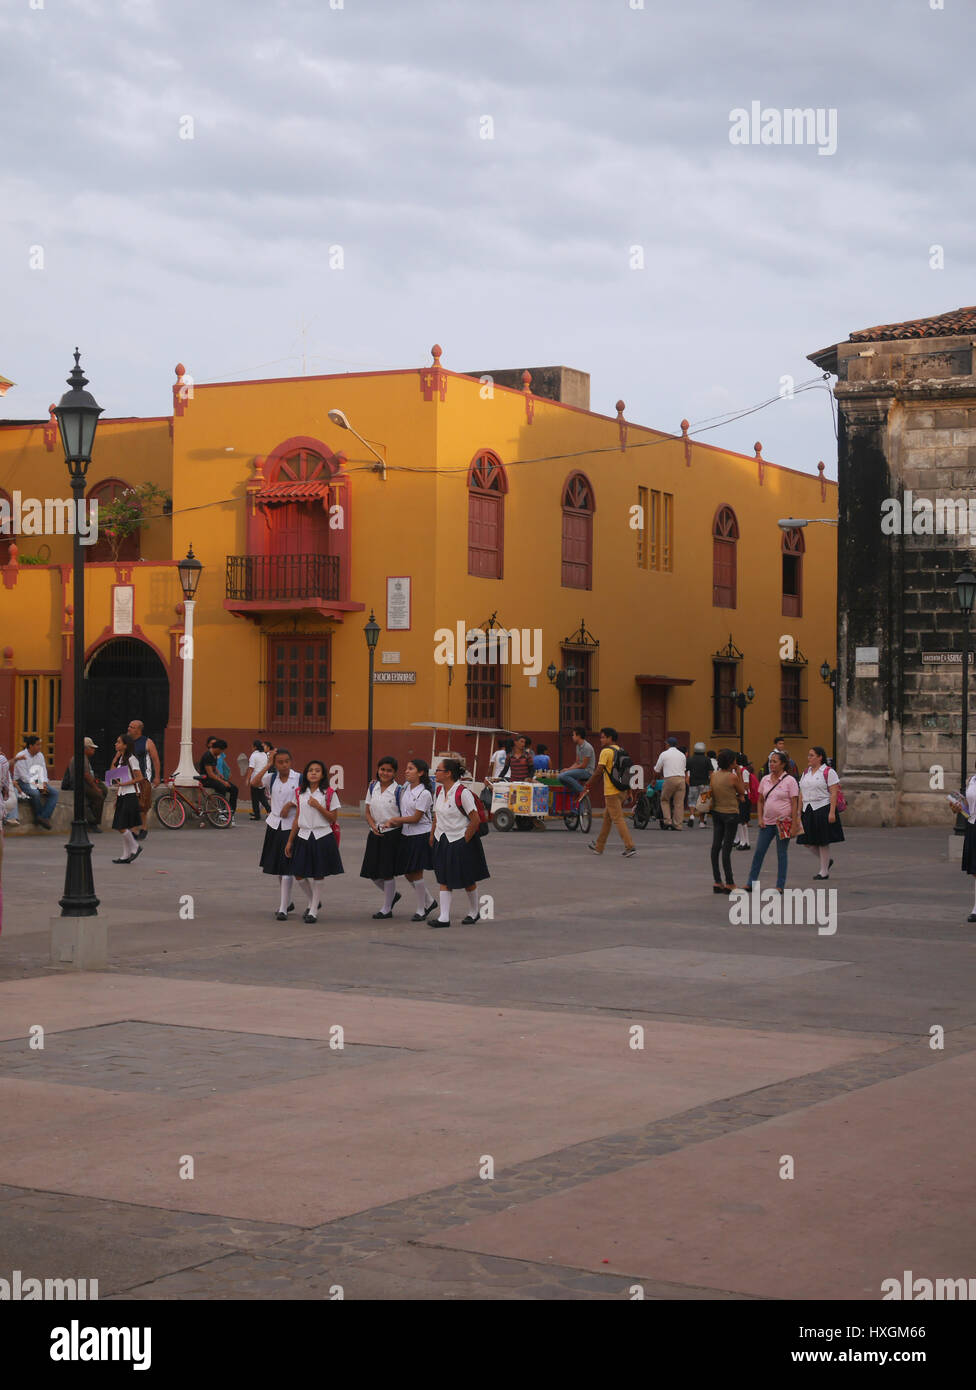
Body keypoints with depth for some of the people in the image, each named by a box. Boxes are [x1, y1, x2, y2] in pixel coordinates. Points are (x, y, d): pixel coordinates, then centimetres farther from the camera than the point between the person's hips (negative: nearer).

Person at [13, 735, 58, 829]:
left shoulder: (40, 755, 10)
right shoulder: (21, 757, -12)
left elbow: (43, 772, 11)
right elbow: (25, 776, -17)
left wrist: (44, 783, -9)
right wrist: (37, 786, -22)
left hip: (37, 782, 7)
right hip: (23, 782, -7)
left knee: (54, 793, -16)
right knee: (36, 793, -37)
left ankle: (44, 817, -27)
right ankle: (39, 816, -17)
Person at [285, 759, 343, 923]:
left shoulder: (329, 793, -4)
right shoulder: (300, 793, 8)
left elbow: (333, 818, -5)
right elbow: (297, 818, 12)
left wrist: (318, 806, -17)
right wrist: (290, 841, 10)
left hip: (323, 837, -4)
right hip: (303, 836, 4)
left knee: (318, 875, 0)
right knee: (299, 874, 2)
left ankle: (313, 911, 12)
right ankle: (314, 902, 27)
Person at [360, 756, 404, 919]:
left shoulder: (398, 790, -7)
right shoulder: (373, 787, 6)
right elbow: (367, 810, 10)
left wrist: (391, 822, -20)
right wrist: (372, 825, -7)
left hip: (392, 834, -5)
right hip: (375, 833, 5)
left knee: (387, 872, -1)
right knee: (372, 872, 7)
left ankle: (387, 908, 12)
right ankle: (393, 895, 32)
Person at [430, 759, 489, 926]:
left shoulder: (462, 793, -19)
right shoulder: (439, 791, 4)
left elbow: (476, 820, -17)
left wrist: (465, 840, -14)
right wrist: (432, 836, 10)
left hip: (461, 841, -6)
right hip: (442, 841, 6)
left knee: (467, 880, 8)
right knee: (443, 879, 0)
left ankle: (474, 912, 27)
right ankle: (444, 917, -1)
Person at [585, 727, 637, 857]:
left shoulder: (606, 751, -12)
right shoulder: (620, 751, 13)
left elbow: (598, 771, -15)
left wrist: (587, 785, -4)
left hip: (611, 792, -8)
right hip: (621, 789, 8)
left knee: (618, 819, -7)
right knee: (607, 818, 18)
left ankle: (630, 847, -13)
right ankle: (599, 846, 28)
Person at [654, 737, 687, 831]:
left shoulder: (664, 754, 3)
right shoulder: (682, 755, 14)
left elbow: (657, 769, 11)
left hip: (670, 779, -3)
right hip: (681, 779, 3)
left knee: (664, 800, 13)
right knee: (679, 803, 5)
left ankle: (667, 821, 0)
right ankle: (677, 824, 3)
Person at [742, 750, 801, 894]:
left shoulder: (789, 781, -6)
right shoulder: (765, 780, 8)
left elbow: (794, 804, -8)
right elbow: (760, 801, 15)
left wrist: (794, 826, -12)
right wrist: (760, 818, 2)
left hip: (783, 822, -4)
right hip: (767, 822, 5)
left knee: (781, 854, 2)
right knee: (759, 852, 2)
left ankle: (780, 886, 9)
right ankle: (750, 884, 7)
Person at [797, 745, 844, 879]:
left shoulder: (828, 772, -6)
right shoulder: (806, 773, 15)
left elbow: (834, 793, -11)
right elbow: (801, 794, 16)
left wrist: (832, 812, -19)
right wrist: (799, 811, 10)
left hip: (823, 809, -7)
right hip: (808, 811, 7)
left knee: (823, 842, -2)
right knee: (807, 842, 4)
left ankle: (824, 872, 8)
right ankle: (827, 860, 25)